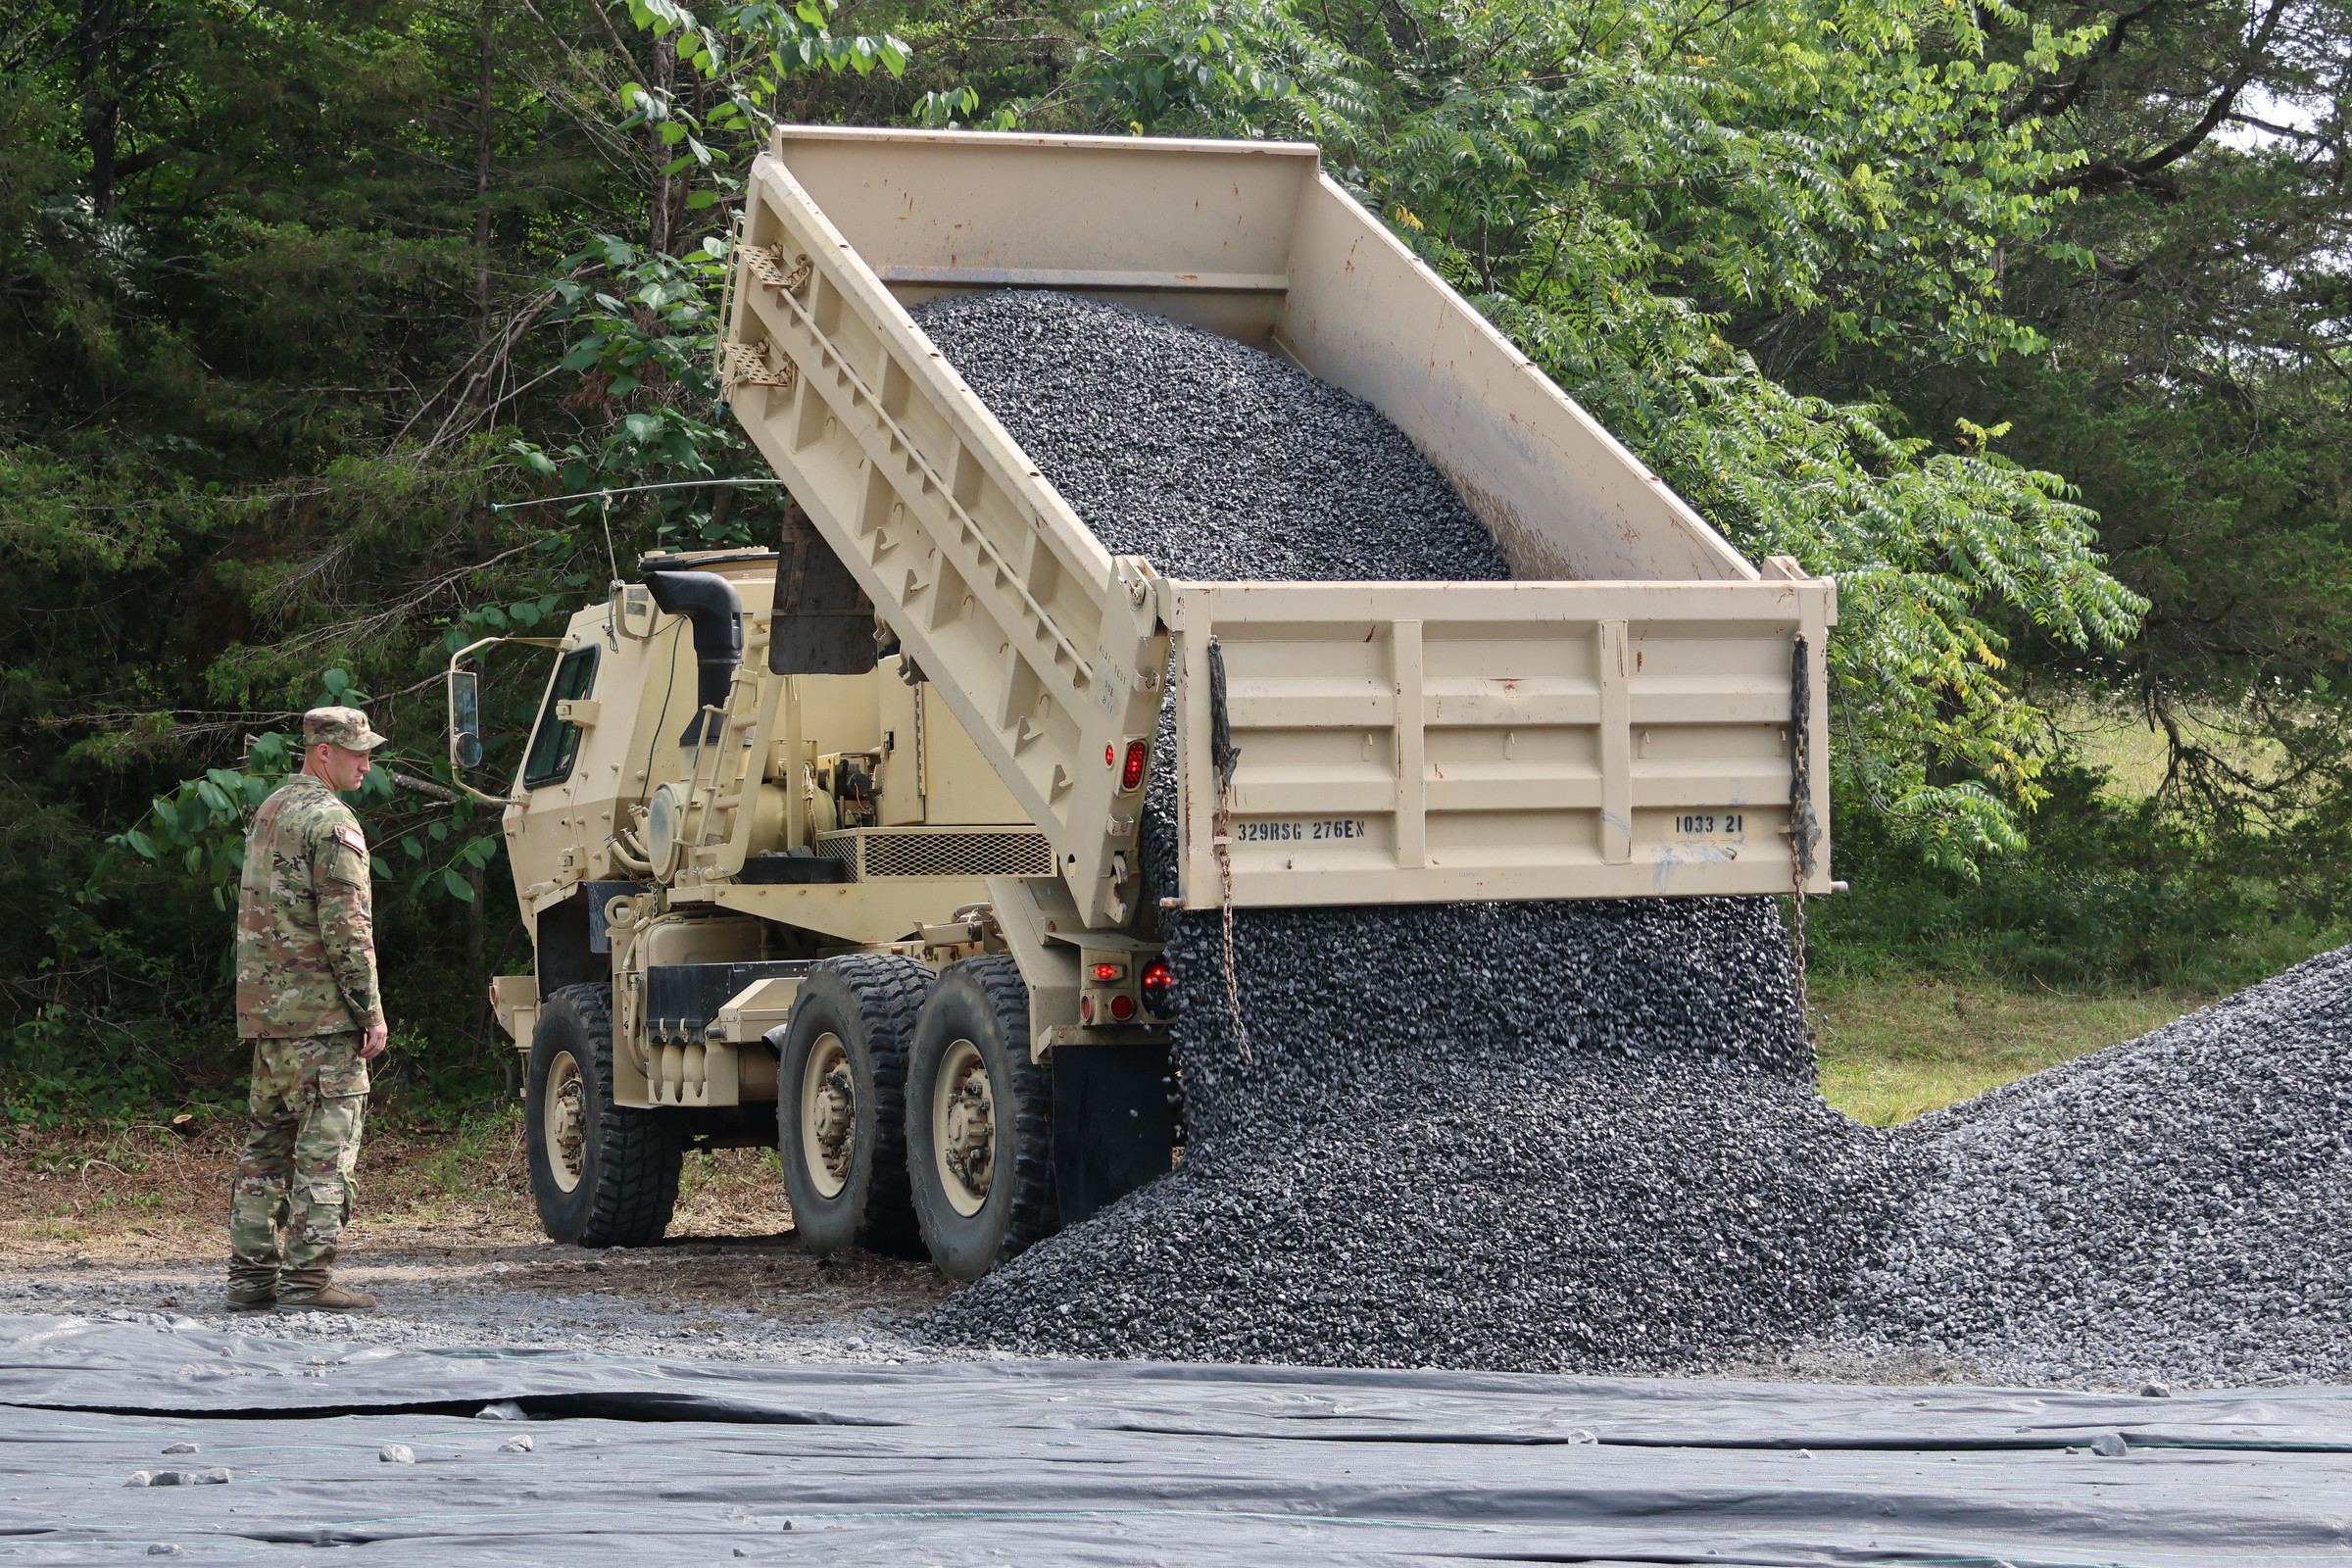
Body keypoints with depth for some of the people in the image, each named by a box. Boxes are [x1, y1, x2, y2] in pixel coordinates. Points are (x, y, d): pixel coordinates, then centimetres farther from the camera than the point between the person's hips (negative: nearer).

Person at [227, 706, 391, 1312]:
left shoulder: (268, 812, 16)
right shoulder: (330, 820, -13)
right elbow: (346, 926, -17)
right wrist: (371, 1011, -13)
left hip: (264, 1007, 9)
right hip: (321, 1011, -9)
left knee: (267, 1141, 12)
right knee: (325, 1146, -7)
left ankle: (251, 1272, 12)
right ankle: (308, 1277, -10)